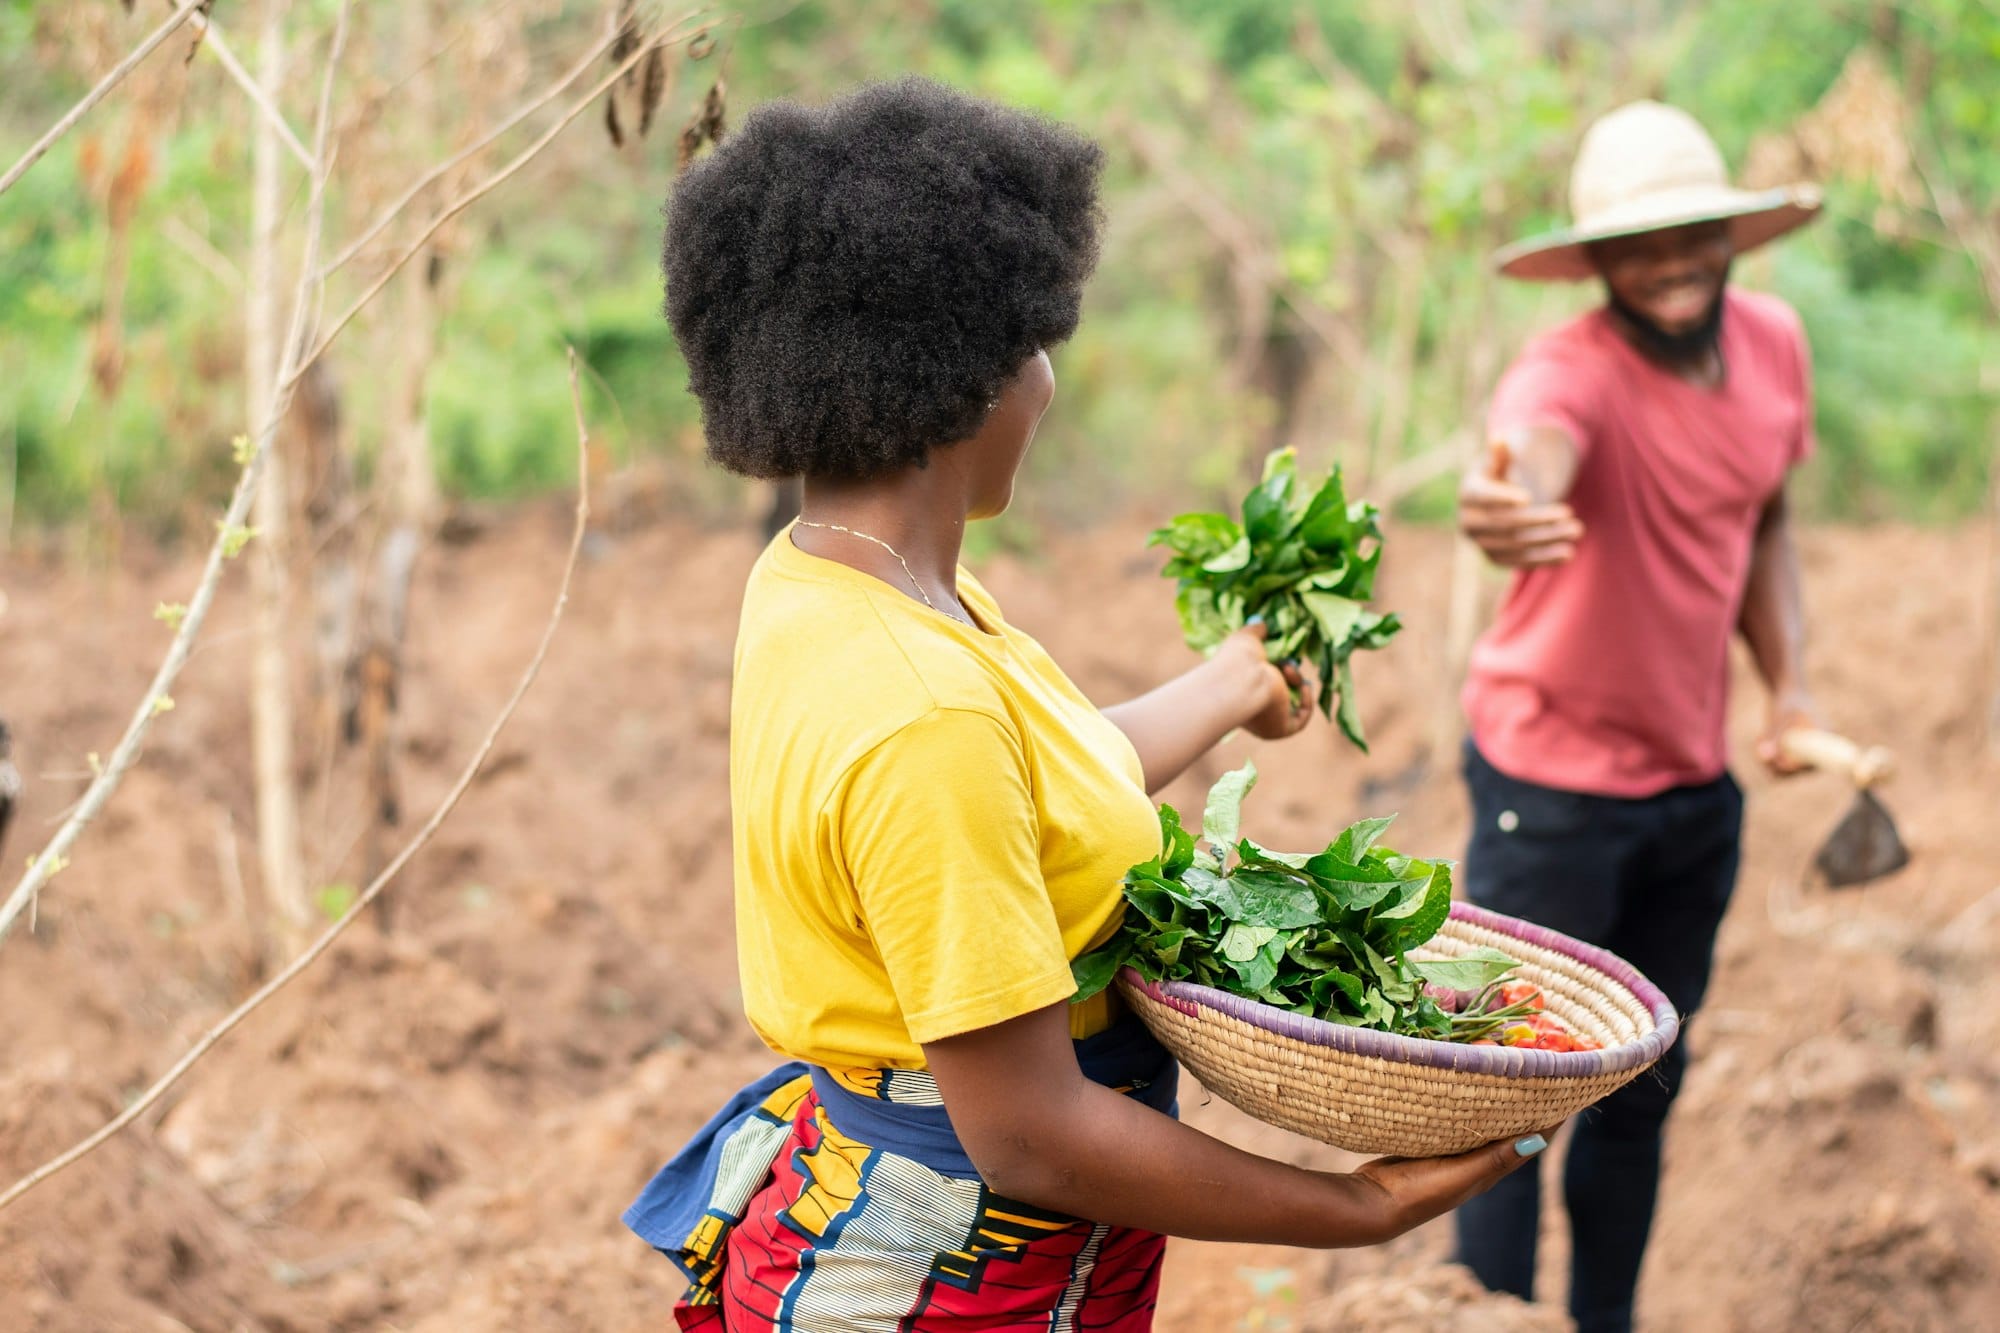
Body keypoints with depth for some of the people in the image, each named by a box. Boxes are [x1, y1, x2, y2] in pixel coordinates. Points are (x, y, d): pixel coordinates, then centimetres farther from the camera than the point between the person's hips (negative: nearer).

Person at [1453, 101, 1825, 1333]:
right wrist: (1505, 504, -74)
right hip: (1554, 781, -6)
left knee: (1644, 1088, 17)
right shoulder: (1573, 374, -25)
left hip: (1698, 781, 6)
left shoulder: (1774, 341, -4)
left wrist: (1791, 680, -2)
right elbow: (1533, 452, -51)